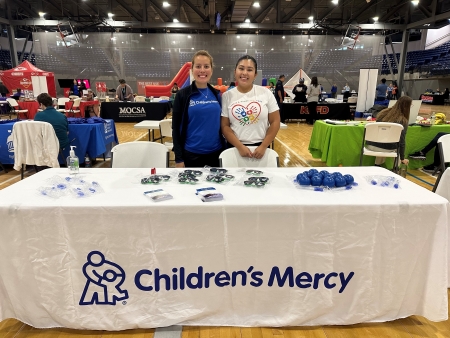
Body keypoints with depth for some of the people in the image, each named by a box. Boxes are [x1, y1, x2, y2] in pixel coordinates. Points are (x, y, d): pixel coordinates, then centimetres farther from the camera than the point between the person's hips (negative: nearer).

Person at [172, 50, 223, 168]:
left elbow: (222, 124, 11)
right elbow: (176, 128, -4)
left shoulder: (217, 94, 5)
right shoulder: (183, 95, -5)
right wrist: (179, 158, -8)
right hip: (191, 153, -3)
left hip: (216, 152, 3)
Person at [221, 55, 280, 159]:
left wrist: (263, 146, -8)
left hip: (260, 147, 0)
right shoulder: (227, 96, -1)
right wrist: (240, 146, -13)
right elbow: (224, 126, -3)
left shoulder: (266, 93, -1)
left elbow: (275, 122, -1)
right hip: (235, 148, 0)